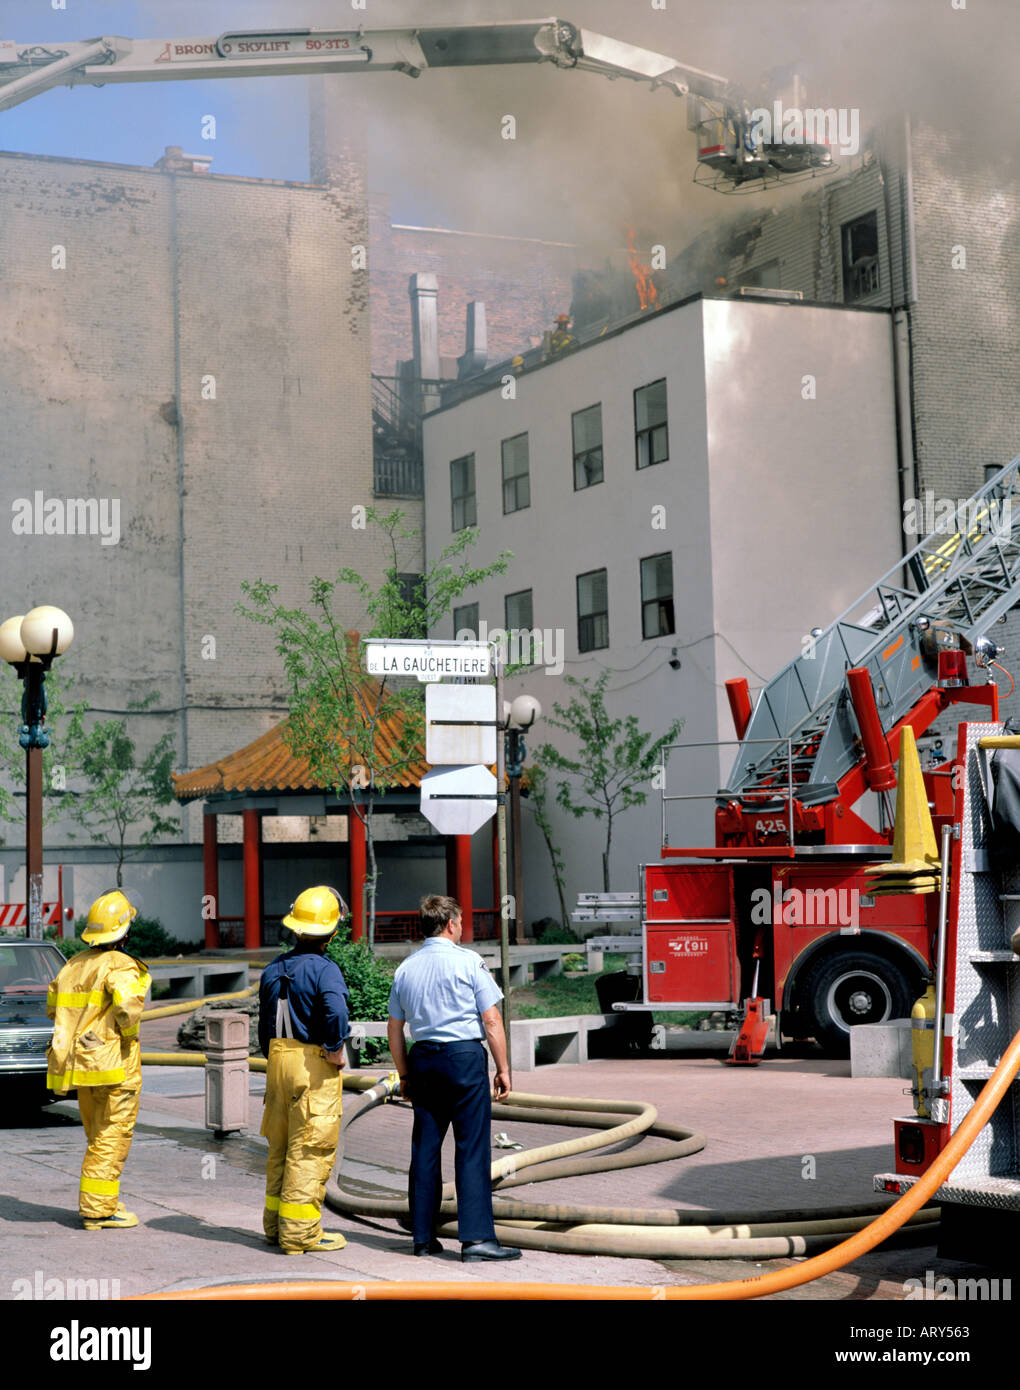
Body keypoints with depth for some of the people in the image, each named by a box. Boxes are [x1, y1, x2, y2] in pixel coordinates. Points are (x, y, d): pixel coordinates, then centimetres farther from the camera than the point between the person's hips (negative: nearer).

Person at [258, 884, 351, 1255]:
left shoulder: (273, 970, 10)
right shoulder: (324, 969, -14)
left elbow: (265, 1026, 15)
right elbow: (335, 1009, -32)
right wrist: (336, 1050, -18)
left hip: (278, 1059, 7)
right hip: (314, 1067, -7)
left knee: (281, 1147, 16)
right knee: (311, 1151, -1)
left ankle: (275, 1224, 23)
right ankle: (300, 1233, 1)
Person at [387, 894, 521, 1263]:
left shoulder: (406, 968, 10)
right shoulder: (468, 961, -4)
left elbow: (394, 1028, 13)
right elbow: (491, 1020, -7)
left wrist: (405, 1074, 20)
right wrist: (503, 1069, -2)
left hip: (423, 1057, 5)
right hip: (465, 1055, -5)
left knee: (425, 1146, 9)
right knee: (472, 1147, -5)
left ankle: (423, 1237, 13)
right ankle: (476, 1236, -8)